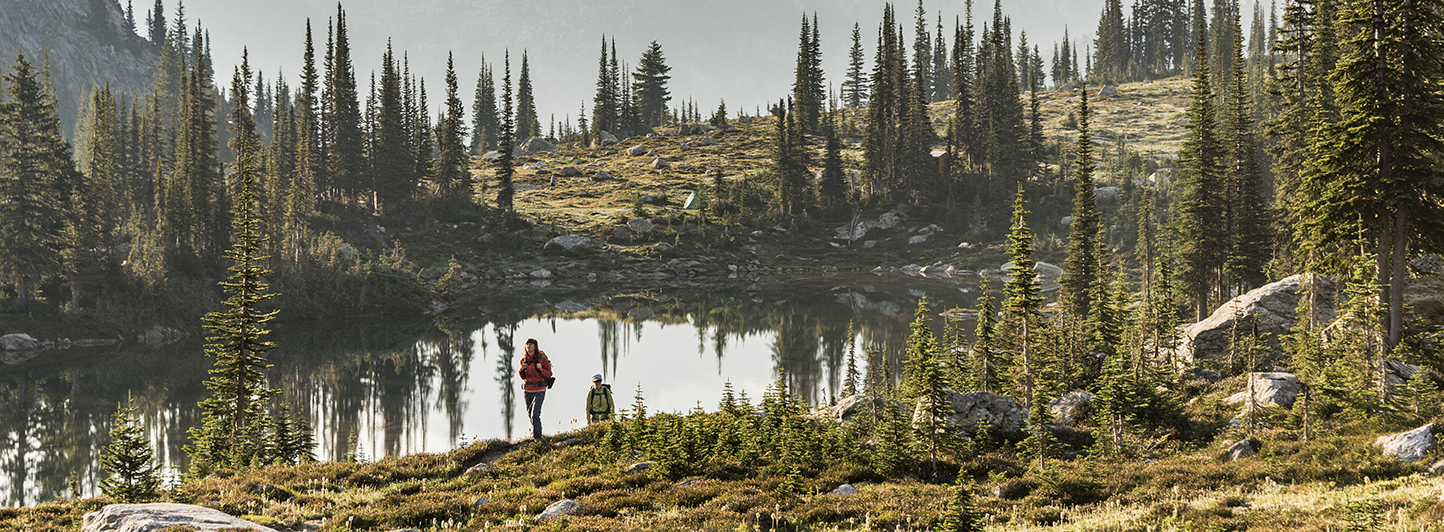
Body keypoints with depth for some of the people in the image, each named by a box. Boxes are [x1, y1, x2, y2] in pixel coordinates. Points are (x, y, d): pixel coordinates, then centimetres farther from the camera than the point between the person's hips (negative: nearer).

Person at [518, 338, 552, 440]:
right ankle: (536, 430, 40)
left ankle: (537, 437, -7)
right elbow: (523, 377, 13)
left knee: (535, 415, -16)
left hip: (539, 390, -5)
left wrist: (541, 369, -21)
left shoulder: (541, 358, -9)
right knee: (530, 414, 15)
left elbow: (549, 374, -2)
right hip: (527, 390, 5)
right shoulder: (523, 360, 4)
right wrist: (521, 370, -8)